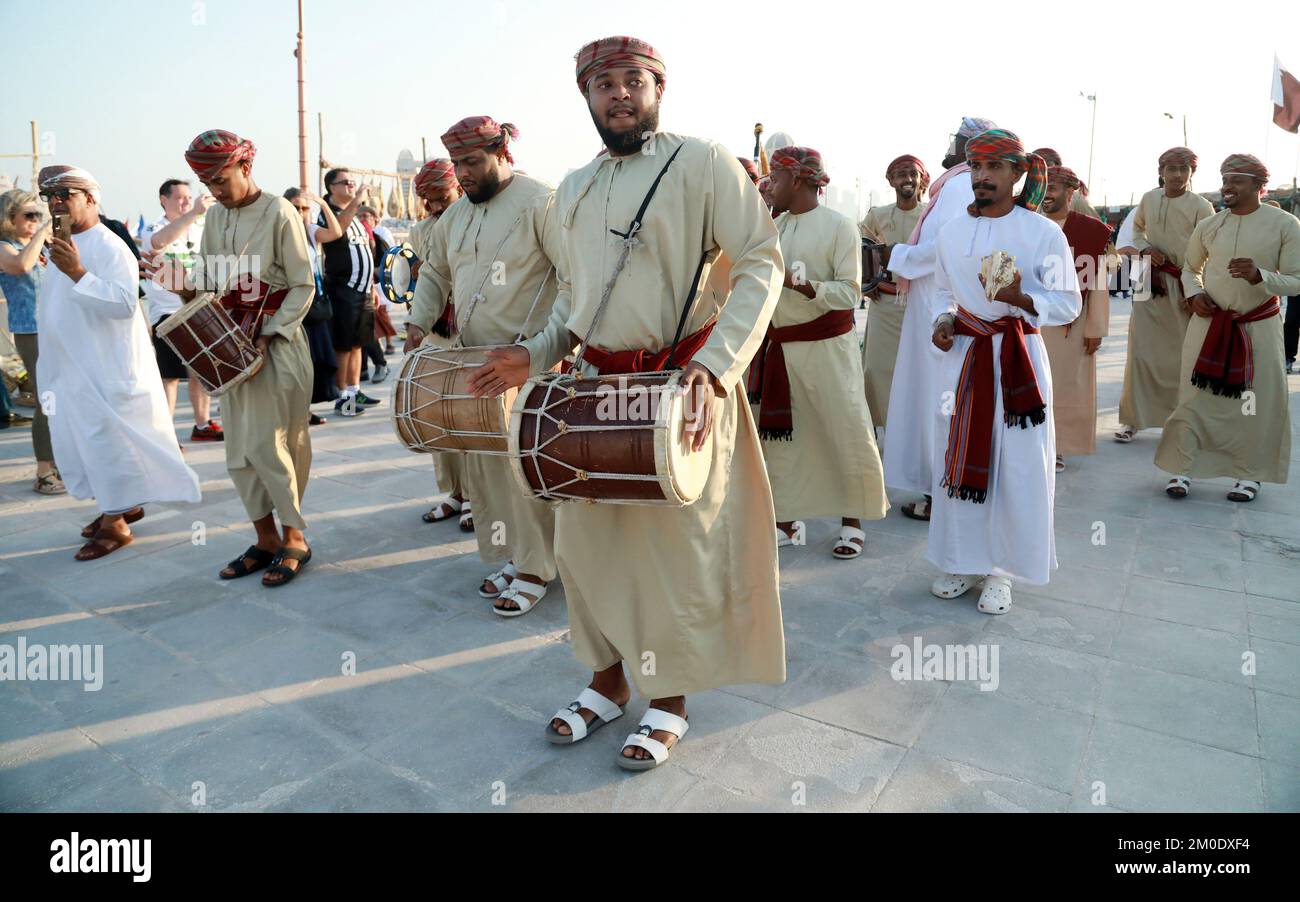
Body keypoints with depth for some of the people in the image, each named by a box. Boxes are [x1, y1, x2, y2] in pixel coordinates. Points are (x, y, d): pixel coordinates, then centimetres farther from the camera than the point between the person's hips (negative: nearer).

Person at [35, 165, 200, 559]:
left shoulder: (109, 247, -14)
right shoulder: (61, 245, 13)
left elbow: (125, 304, -26)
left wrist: (78, 273, -32)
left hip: (105, 367, -9)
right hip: (70, 367, 9)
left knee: (107, 441, -3)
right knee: (77, 441, 14)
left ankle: (116, 523, 9)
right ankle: (121, 505, 28)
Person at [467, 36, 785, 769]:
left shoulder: (703, 162, -5)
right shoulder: (573, 189, 15)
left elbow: (761, 263, -12)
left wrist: (715, 363, -24)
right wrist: (535, 355, 6)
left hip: (681, 387, -6)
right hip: (595, 384, 6)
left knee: (675, 546, 4)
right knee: (586, 540, 11)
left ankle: (669, 701, 24)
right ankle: (609, 682, 32)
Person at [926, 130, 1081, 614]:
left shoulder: (1044, 233, -6)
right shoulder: (951, 231, 6)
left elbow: (1068, 304, -5)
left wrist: (1020, 298, -23)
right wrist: (944, 319, -2)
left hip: (1018, 360, -3)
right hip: (962, 356, 4)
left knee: (1016, 468, 1)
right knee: (960, 459, 7)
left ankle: (1002, 570, 16)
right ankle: (964, 560, 22)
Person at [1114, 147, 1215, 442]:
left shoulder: (1201, 207, -7)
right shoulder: (1148, 199, 4)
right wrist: (1144, 249, 0)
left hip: (1184, 287, -3)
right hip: (1150, 282, 3)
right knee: (1141, 350, 0)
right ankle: (1133, 419, 8)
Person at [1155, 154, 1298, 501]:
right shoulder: (1208, 225, 2)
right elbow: (1190, 267, 17)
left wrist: (1259, 276, -24)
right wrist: (1194, 295, -2)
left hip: (1259, 325, -2)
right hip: (1209, 322, 2)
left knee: (1258, 401, 3)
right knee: (1194, 394, 1)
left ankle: (1250, 474, 17)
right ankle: (1182, 469, 9)